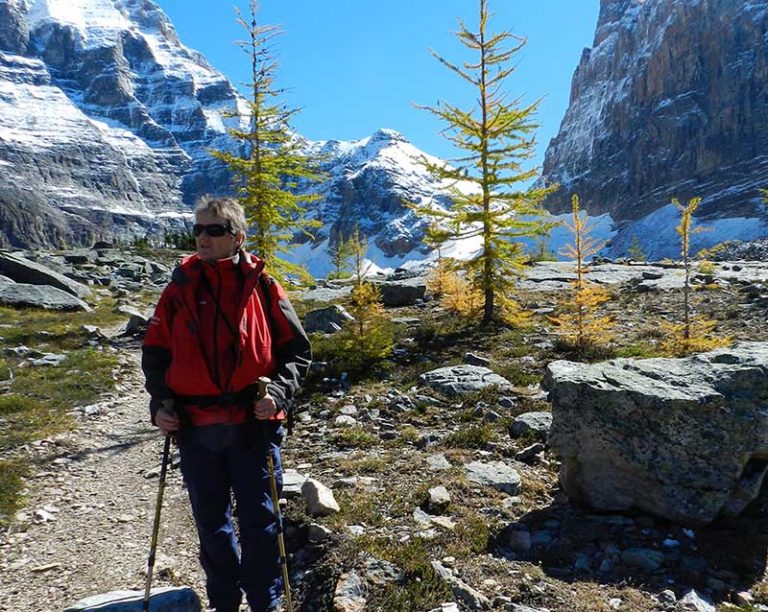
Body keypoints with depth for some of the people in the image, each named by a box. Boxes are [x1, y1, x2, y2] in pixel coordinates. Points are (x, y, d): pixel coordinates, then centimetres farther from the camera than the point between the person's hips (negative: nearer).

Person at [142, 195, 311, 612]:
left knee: (259, 518, 8)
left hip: (254, 424, -2)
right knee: (210, 520, 17)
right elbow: (154, 352, 10)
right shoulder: (180, 288, 4)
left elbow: (296, 350, 2)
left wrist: (278, 393, -13)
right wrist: (160, 402, -2)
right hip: (195, 426, 3)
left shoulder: (263, 288, -2)